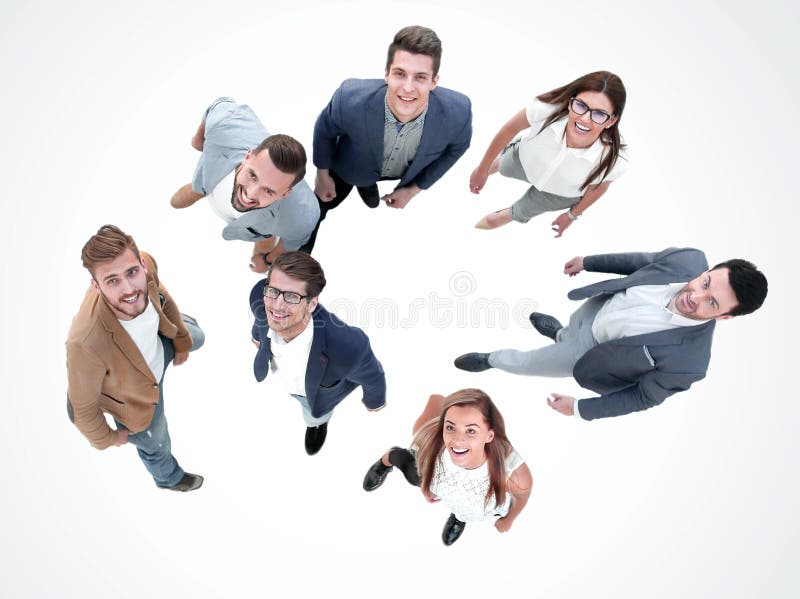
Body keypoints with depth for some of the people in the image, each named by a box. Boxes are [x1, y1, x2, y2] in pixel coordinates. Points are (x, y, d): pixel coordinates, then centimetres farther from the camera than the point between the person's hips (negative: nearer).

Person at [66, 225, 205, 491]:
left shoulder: (145, 264, -36)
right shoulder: (86, 344, -50)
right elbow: (82, 407, -29)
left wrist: (182, 340, 9)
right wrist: (107, 438, -8)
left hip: (158, 343, 4)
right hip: (137, 399, -3)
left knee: (195, 336, 35)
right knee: (157, 446, 28)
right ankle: (169, 478, 64)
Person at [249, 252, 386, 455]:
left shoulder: (347, 348, -53)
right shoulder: (261, 295, -41)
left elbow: (371, 375, -27)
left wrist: (374, 400, -4)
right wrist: (258, 331, 10)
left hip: (319, 385, -2)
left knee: (315, 416, 32)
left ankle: (319, 421, 68)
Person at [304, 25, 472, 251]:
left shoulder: (458, 112, -41)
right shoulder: (351, 99, -44)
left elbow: (457, 146, -14)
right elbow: (325, 129, -18)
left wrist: (413, 189, -8)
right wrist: (322, 175, -2)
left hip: (406, 173, 2)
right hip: (350, 166, -1)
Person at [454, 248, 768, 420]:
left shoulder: (687, 362, -41)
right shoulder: (689, 259, -31)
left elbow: (644, 397, -22)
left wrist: (580, 409, -13)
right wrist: (588, 261, 4)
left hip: (595, 350, -4)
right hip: (597, 307, 4)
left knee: (524, 363, 17)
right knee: (567, 334, 39)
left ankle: (491, 360, 54)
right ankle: (558, 332, 79)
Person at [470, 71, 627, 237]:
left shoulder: (613, 161, -41)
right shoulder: (548, 109, -44)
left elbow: (598, 187, -16)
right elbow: (511, 128, -22)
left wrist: (572, 215, 2)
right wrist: (483, 168, -9)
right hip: (527, 158, 1)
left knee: (521, 212, 25)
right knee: (504, 168, 34)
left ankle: (506, 216, 64)